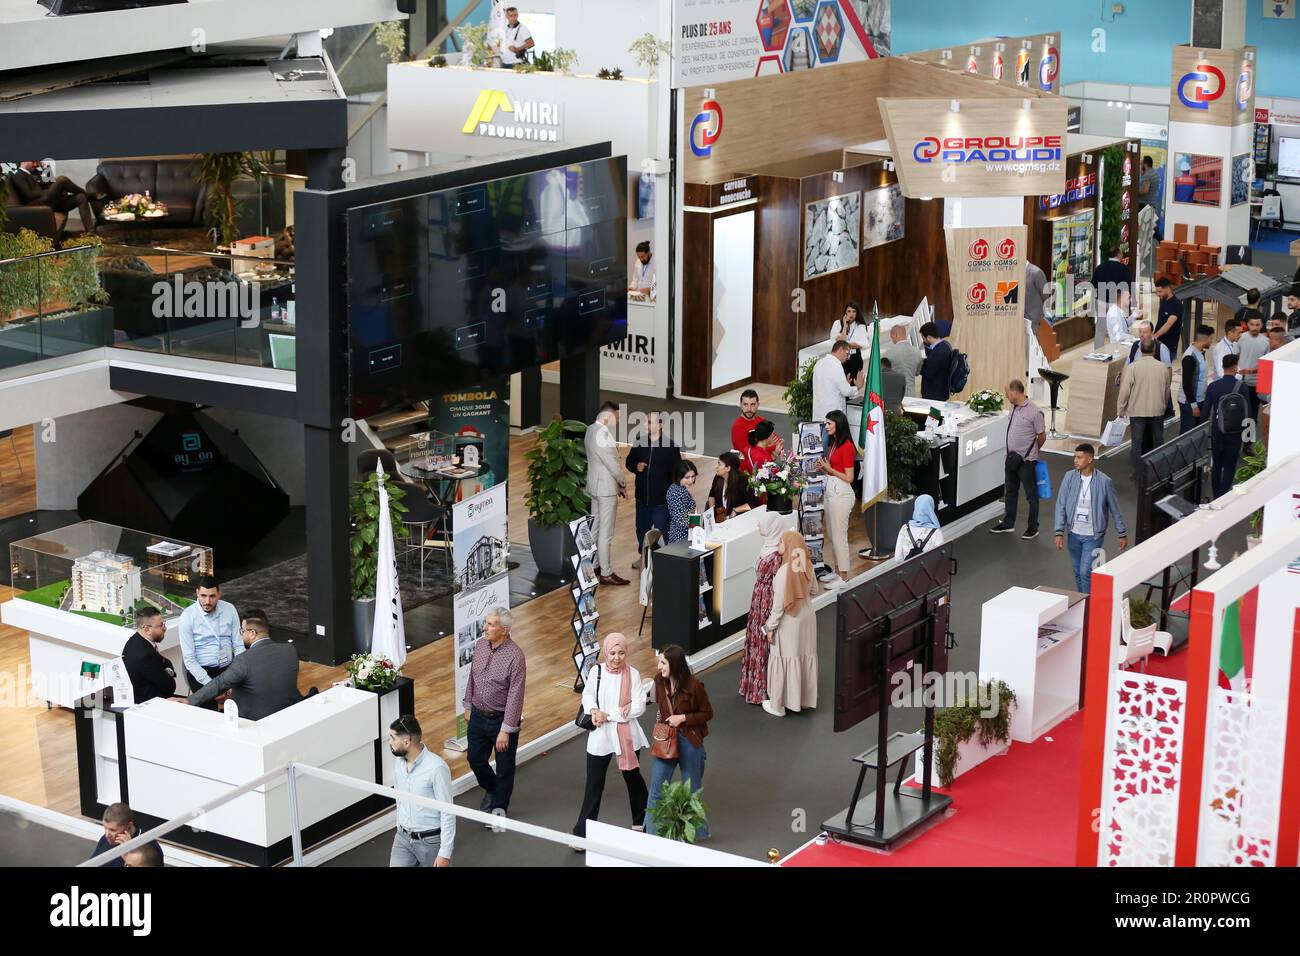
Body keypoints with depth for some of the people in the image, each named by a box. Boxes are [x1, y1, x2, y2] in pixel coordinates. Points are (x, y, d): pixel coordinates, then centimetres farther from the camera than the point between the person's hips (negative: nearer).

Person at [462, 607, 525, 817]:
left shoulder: (515, 656, -22)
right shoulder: (480, 645, -2)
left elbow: (515, 695, -22)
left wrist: (506, 730, -22)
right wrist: (468, 706, 16)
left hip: (501, 719, -6)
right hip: (478, 716, 6)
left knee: (504, 768, 8)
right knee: (475, 759, 18)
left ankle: (499, 807, 27)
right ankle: (491, 790, 45)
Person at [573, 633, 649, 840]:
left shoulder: (632, 674, -10)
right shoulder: (596, 671, -7)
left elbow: (639, 707, -13)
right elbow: (587, 695, 7)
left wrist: (608, 715, -17)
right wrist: (593, 710, -15)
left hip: (627, 735, 0)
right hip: (600, 736, 0)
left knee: (633, 777, 19)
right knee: (594, 784, 2)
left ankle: (641, 821, 39)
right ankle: (582, 832, 6)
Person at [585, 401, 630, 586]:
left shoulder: (591, 429, 8)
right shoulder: (602, 434, -23)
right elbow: (612, 464, -20)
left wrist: (618, 483, 12)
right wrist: (623, 484, -4)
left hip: (595, 485, 10)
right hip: (606, 487, -10)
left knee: (595, 528, 16)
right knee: (606, 533, -5)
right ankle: (606, 574, -2)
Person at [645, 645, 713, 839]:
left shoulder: (694, 685, -20)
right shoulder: (659, 680, -6)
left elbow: (707, 713, -9)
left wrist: (683, 718, -19)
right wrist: (660, 715, -3)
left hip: (689, 741, -4)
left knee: (691, 789, 12)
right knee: (656, 789, 5)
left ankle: (697, 831, 31)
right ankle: (652, 834, 15)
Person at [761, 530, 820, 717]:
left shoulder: (784, 571, -26)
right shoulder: (807, 567, -6)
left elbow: (779, 605, -22)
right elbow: (814, 590, 11)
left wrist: (770, 628, -11)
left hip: (789, 622, -6)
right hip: (807, 617, 6)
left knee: (784, 660, 7)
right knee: (805, 658, 18)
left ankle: (778, 705, 19)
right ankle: (804, 697, 32)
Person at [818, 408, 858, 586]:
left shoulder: (846, 446, -17)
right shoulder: (832, 443, 11)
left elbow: (849, 477, -16)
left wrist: (829, 469, -16)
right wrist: (823, 469, 2)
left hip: (841, 493, -10)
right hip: (830, 491, 10)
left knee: (839, 536, -3)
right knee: (831, 535, 16)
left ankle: (843, 576, 5)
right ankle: (836, 569, 27)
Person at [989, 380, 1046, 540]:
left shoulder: (1034, 412, -17)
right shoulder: (1014, 408, 7)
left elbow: (1042, 437, -10)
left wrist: (1030, 452, 3)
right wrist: (1011, 454, 14)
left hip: (1027, 461, -8)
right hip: (1012, 459, 8)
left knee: (1031, 495, 3)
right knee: (1010, 492, 18)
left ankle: (1033, 528, 10)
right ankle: (1008, 523, 30)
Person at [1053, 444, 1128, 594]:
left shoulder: (1104, 482, -13)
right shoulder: (1069, 477, -6)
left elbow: (1115, 510, -3)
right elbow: (1061, 505, -3)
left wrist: (1122, 534, 3)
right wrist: (1059, 532, -9)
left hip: (1093, 536, -4)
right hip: (1073, 534, 4)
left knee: (1086, 572, -10)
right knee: (1077, 571, 14)